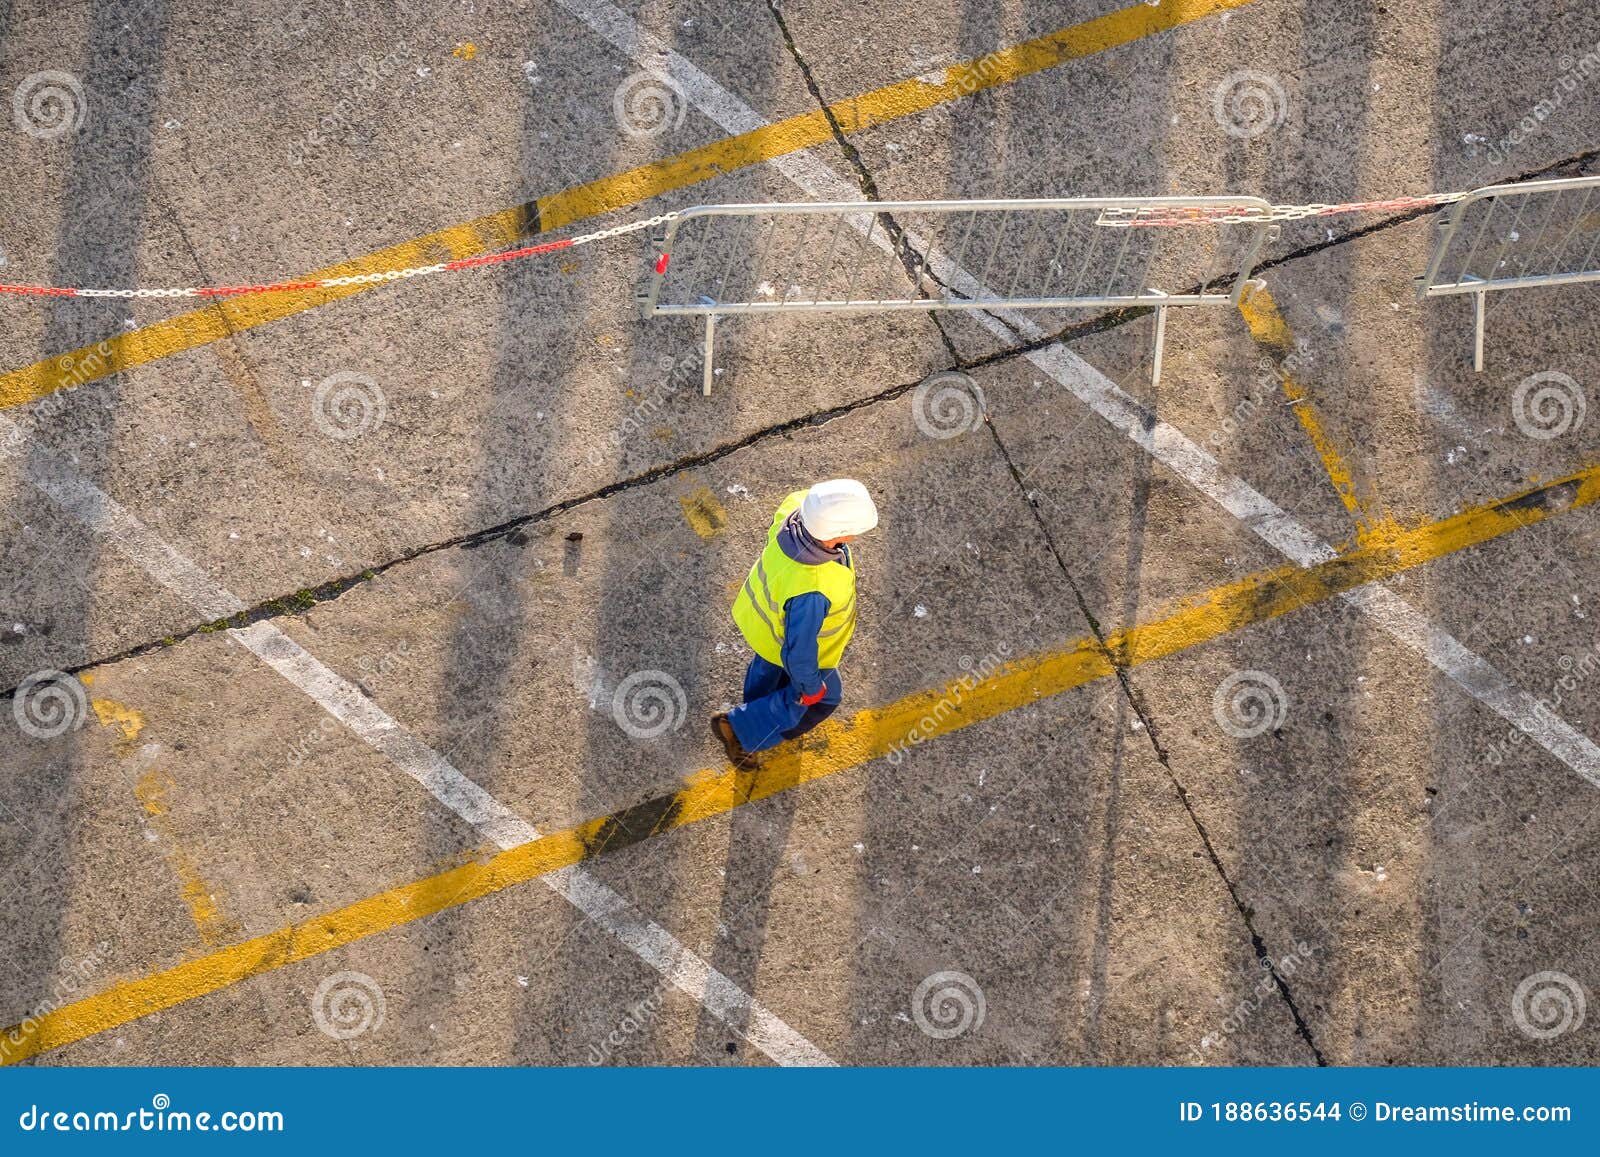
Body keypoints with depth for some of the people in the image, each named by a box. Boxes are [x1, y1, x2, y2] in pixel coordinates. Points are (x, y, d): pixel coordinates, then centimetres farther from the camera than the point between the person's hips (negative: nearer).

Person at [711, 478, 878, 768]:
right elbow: (799, 650, -32)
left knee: (769, 666, 36)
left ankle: (760, 710, 67)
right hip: (791, 643, -6)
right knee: (823, 697, 25)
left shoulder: (797, 504, -33)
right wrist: (809, 687, -11)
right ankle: (741, 729, 39)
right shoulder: (810, 591, -50)